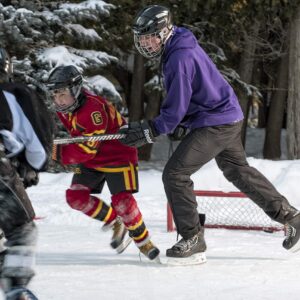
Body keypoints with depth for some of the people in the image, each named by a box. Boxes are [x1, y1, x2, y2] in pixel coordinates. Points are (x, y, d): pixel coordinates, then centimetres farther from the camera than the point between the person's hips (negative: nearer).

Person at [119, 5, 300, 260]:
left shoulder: (180, 58, -25)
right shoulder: (181, 46, 7)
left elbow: (175, 109, -24)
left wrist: (147, 132, -18)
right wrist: (180, 122, 13)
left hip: (215, 123, -11)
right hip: (228, 117, 11)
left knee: (175, 173, -12)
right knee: (238, 170, 23)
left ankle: (192, 238, -4)